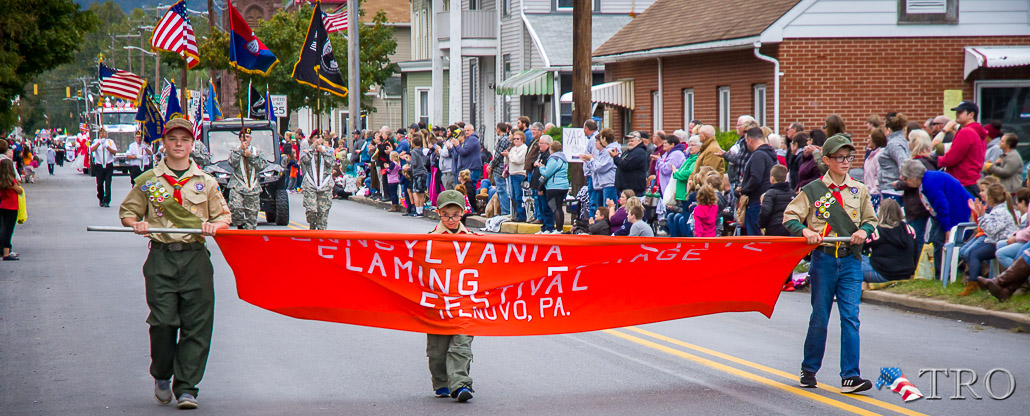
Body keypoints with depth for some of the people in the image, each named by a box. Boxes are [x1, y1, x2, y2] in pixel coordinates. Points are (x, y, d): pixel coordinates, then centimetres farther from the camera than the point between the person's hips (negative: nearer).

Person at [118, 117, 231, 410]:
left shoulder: (206, 182, 12)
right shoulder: (148, 180, 9)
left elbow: (224, 215, 15)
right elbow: (127, 211, 14)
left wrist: (215, 225, -8)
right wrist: (136, 223, -8)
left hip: (196, 256, 1)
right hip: (161, 257, -1)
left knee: (196, 324, -5)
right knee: (163, 320, -6)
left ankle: (186, 388, 1)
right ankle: (162, 376, 20)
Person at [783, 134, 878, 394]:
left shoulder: (859, 191, 10)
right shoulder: (813, 190, 2)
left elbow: (871, 220, 18)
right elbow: (789, 217, 0)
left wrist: (864, 230, -5)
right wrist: (805, 231, -19)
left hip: (850, 260, 2)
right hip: (823, 258, -1)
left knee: (850, 317, -8)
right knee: (819, 317, 5)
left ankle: (850, 376, -10)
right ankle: (809, 370, 22)